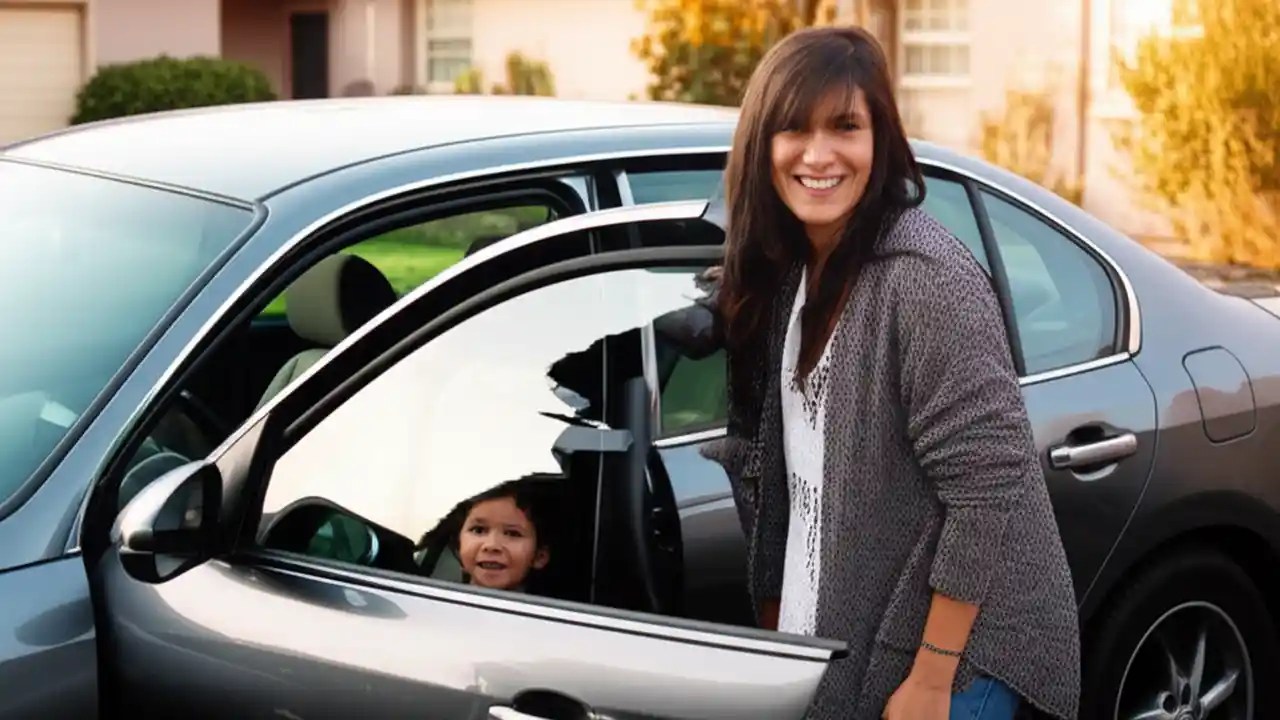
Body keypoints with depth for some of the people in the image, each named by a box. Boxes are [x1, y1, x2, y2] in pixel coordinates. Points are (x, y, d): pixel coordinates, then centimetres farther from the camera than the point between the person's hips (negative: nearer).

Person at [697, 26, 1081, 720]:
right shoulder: (789, 269, 5)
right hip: (837, 643, 8)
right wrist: (780, 630, 12)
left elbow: (988, 492, -20)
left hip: (947, 651, -7)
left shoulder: (925, 277, -19)